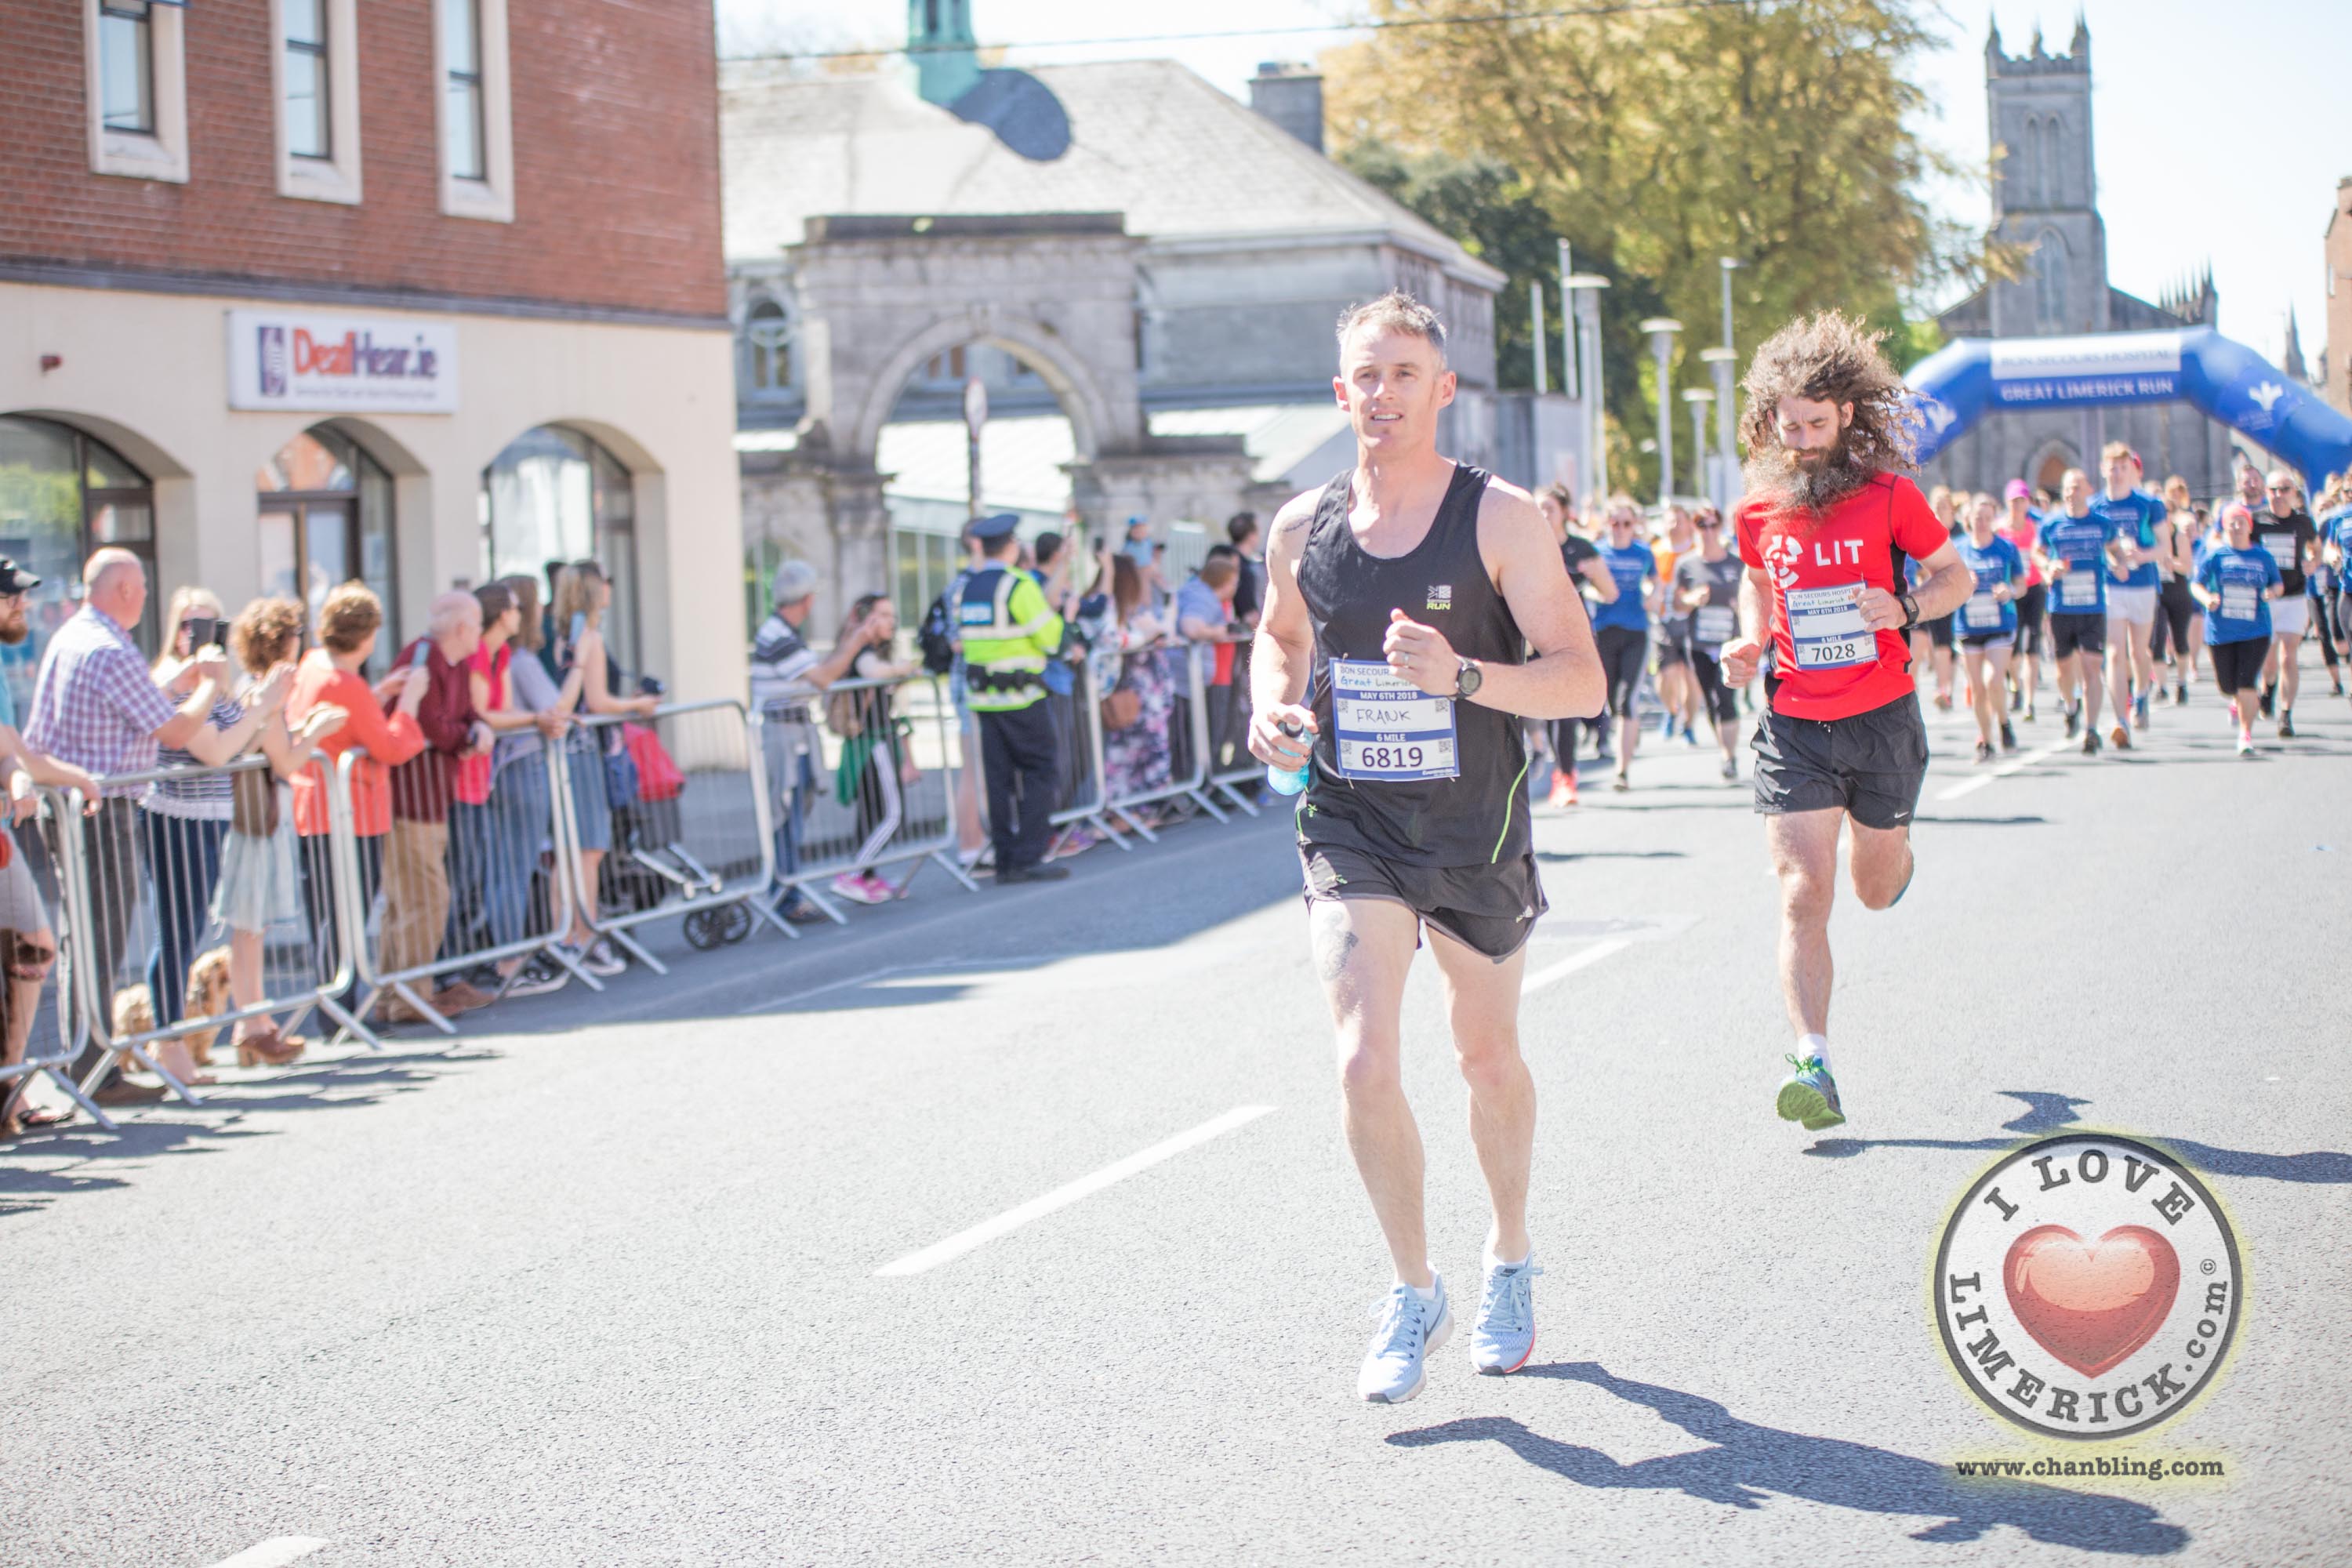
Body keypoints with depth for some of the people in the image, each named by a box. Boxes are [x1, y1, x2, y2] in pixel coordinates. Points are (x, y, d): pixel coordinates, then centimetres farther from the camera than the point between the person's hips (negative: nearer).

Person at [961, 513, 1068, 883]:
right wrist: (1057, 617, 9)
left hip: (982, 697, 6)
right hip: (1020, 697, -6)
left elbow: (963, 635, 9)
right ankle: (1029, 857, -6)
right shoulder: (1019, 586, -12)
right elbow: (1049, 637, -11)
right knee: (1040, 769, 0)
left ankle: (1006, 860, 10)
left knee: (999, 778, 9)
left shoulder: (966, 589, 8)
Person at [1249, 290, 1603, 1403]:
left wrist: (1462, 675, -31)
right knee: (1366, 1065, -14)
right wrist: (1272, 709, -1)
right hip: (1349, 824, 1)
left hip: (1475, 830, -1)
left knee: (1488, 1059, 15)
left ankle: (1510, 1260, 40)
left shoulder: (1501, 519, -11)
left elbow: (1580, 682, -15)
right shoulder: (1302, 528, 0)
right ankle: (1414, 1292, 5)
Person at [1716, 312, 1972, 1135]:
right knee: (1803, 899, -11)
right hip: (1794, 726, 1)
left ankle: (1892, 849, 54)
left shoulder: (1889, 497, -6)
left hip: (1882, 717, -1)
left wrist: (1907, 609, -16)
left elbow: (1956, 575, 5)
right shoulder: (1758, 511, 2)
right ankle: (1814, 1066, -14)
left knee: (1876, 890, 16)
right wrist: (1751, 640, 2)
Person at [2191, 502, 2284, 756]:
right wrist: (2207, 599, -23)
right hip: (2220, 630, 1)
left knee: (2247, 684, -13)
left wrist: (2272, 592, -9)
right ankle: (2236, 702, 48)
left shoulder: (2264, 557, 5)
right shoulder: (2215, 556, 1)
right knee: (2227, 685, 10)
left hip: (2255, 631, -1)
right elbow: (2197, 584, -2)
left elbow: (2279, 584, 15)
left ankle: (2246, 735, -5)